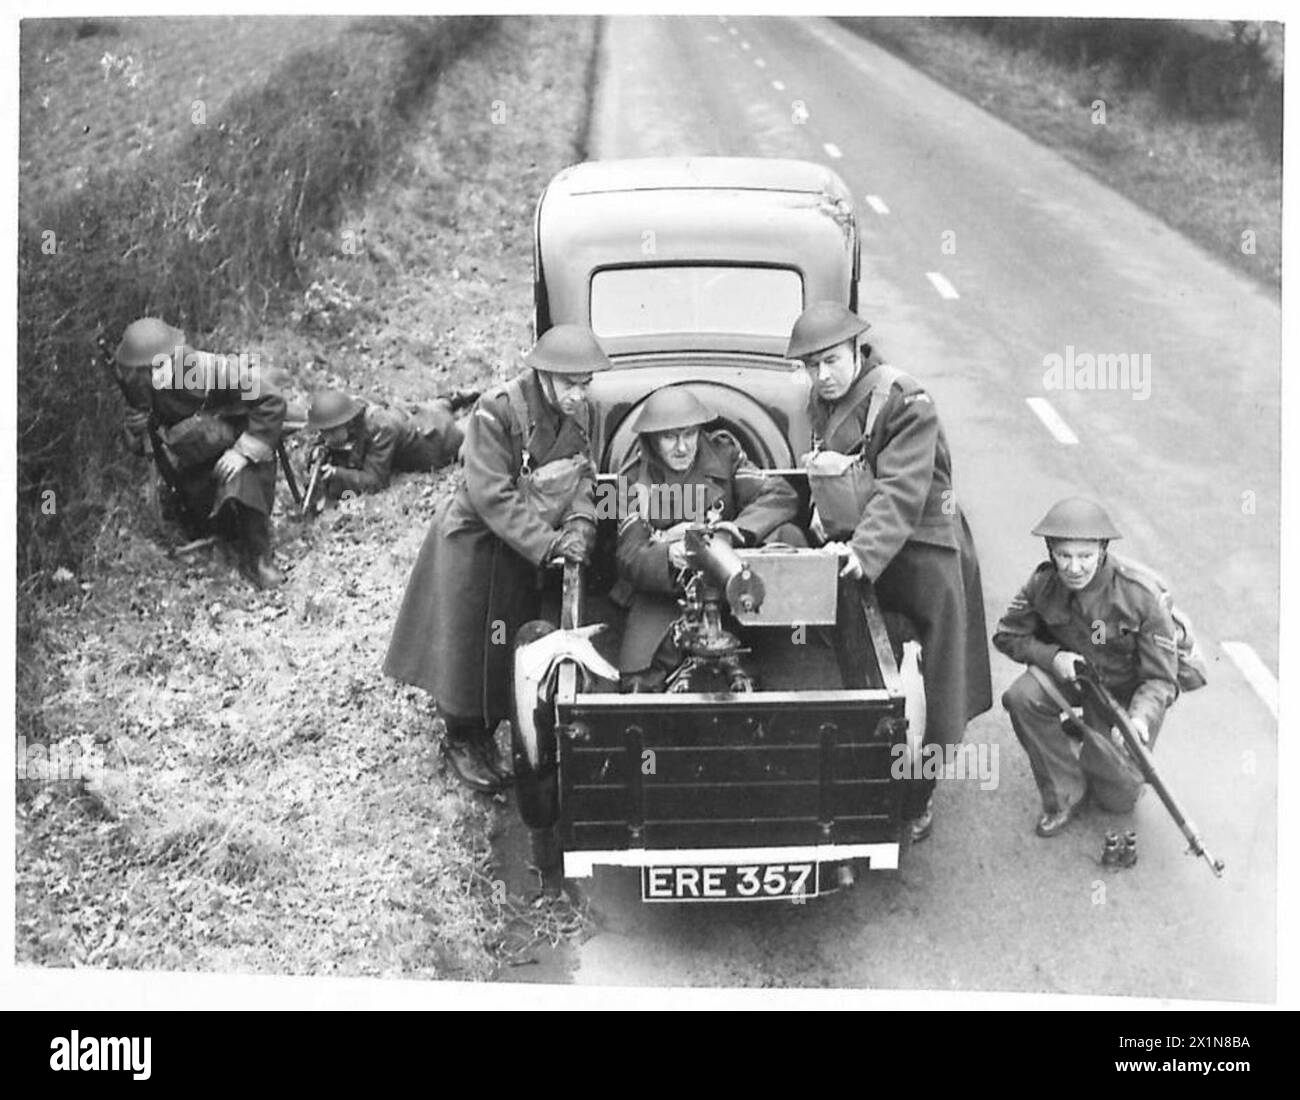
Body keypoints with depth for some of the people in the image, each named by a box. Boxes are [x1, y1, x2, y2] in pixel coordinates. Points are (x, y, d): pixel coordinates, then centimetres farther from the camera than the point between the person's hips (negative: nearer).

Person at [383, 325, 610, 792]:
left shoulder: (579, 414, -5)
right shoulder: (497, 410, -26)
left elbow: (583, 476, 0)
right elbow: (491, 495, -28)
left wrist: (579, 525, -21)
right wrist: (548, 543, -30)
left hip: (527, 551, 6)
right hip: (473, 542, -6)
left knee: (508, 647, 14)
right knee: (465, 646, 5)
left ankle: (486, 736, 32)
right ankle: (460, 741, 24)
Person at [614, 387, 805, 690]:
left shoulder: (722, 453, -6)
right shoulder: (634, 480, -9)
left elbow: (782, 495, -17)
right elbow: (630, 559, -16)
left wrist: (729, 532, -34)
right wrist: (668, 556, -40)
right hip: (664, 590, -1)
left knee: (788, 536, -24)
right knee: (639, 674, -25)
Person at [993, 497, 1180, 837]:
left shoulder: (1142, 595, -29)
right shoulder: (1043, 584, -18)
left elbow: (1160, 679, -23)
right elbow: (1008, 635, -3)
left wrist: (1140, 718, -44)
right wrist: (1053, 656, -23)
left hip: (1127, 692, -3)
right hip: (1070, 672, 3)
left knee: (1118, 799, -6)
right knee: (1022, 697, -29)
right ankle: (1064, 795, -11)